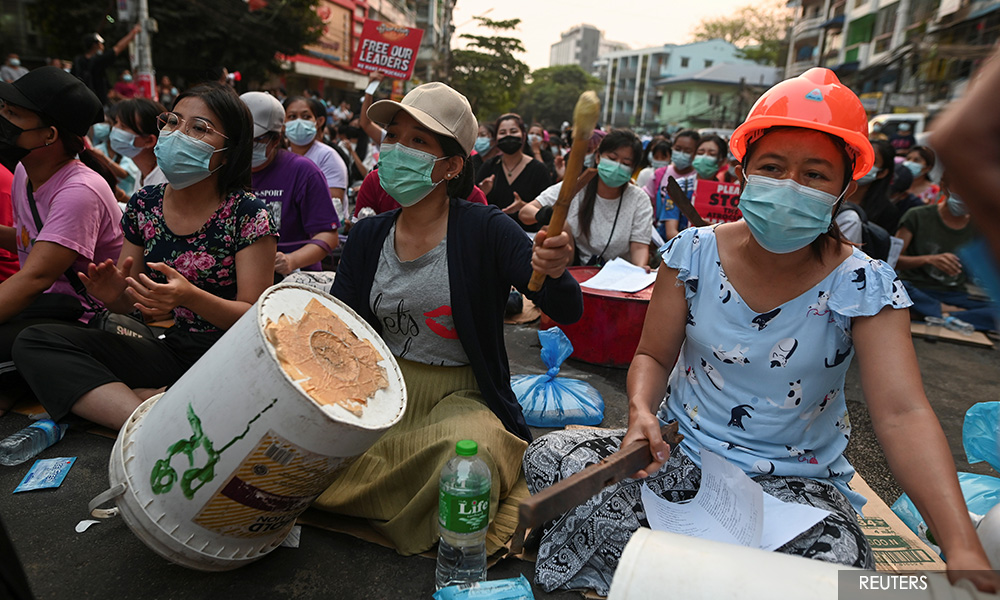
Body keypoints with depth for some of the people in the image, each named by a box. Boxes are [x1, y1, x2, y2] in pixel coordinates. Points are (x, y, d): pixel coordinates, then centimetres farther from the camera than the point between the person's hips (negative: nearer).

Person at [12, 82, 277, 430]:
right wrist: (113, 293, -12)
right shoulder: (144, 205, 5)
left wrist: (189, 297, -28)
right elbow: (128, 303, 12)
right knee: (33, 342, -9)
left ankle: (100, 399, -17)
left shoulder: (248, 215, -10)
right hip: (169, 348, 6)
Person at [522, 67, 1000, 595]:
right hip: (681, 452, 1)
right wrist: (641, 410, -22)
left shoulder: (865, 288, -10)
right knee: (550, 455, -21)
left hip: (796, 479, 0)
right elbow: (652, 355, -1)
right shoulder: (693, 253, -7)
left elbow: (902, 415, -18)